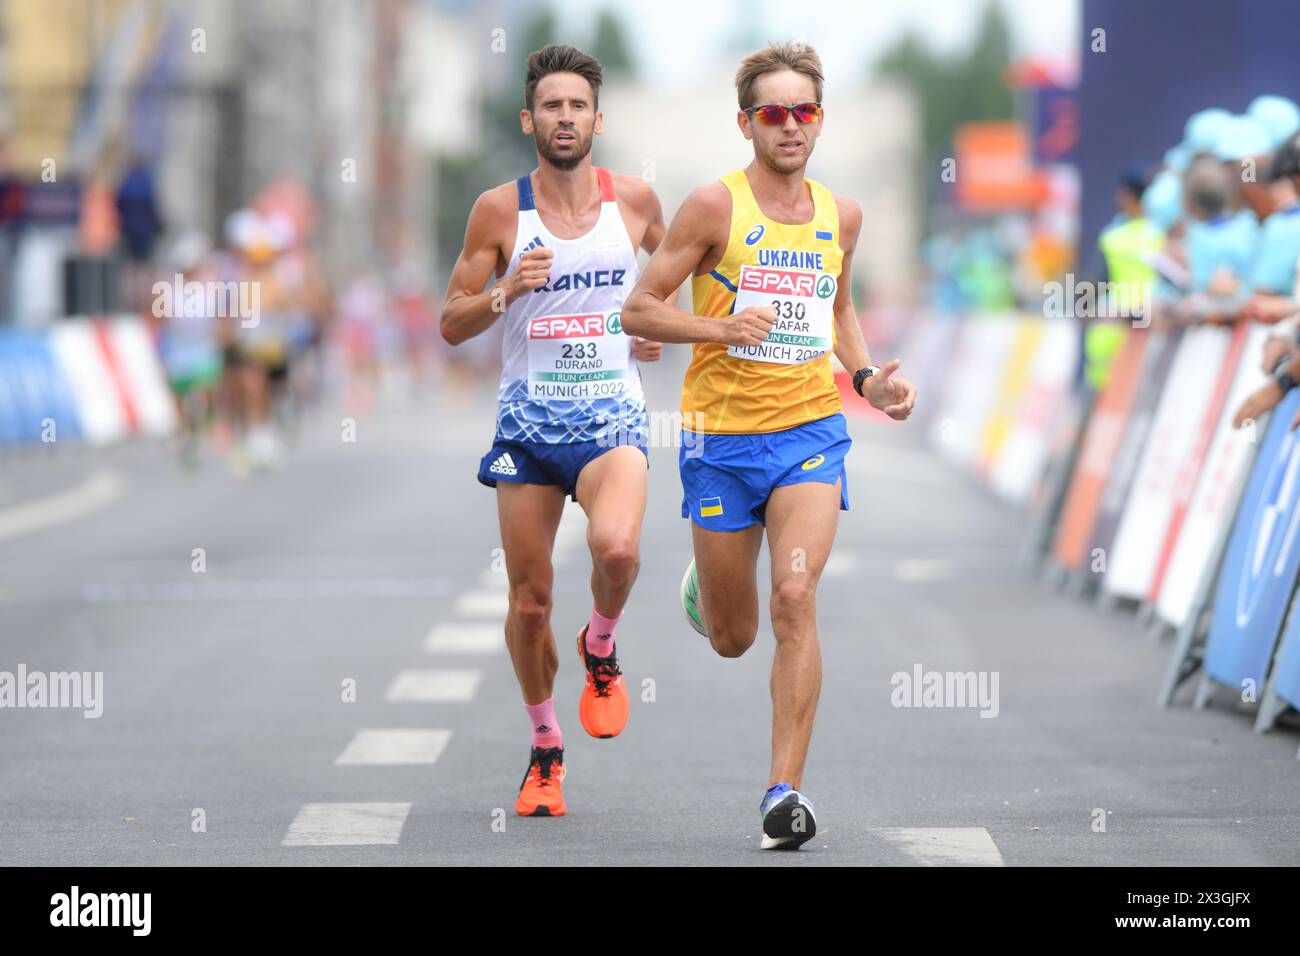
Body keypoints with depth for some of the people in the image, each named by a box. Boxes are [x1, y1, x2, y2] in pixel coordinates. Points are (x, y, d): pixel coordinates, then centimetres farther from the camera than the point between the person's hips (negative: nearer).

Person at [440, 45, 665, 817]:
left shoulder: (634, 200, 1)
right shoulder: (499, 211, -2)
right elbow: (452, 325, 1)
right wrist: (508, 291, -17)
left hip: (611, 415, -1)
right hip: (528, 420, 1)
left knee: (616, 547, -29)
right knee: (530, 597, 4)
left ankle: (601, 649, 4)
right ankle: (546, 747, 25)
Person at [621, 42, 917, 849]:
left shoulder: (841, 215, 6)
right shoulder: (716, 206, -8)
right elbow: (640, 309, -6)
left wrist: (867, 376, 8)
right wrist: (722, 328, -22)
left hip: (811, 429, 2)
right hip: (722, 435, -2)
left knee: (796, 598, -19)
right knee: (732, 639, 8)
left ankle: (787, 790, -14)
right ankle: (703, 591, 47)